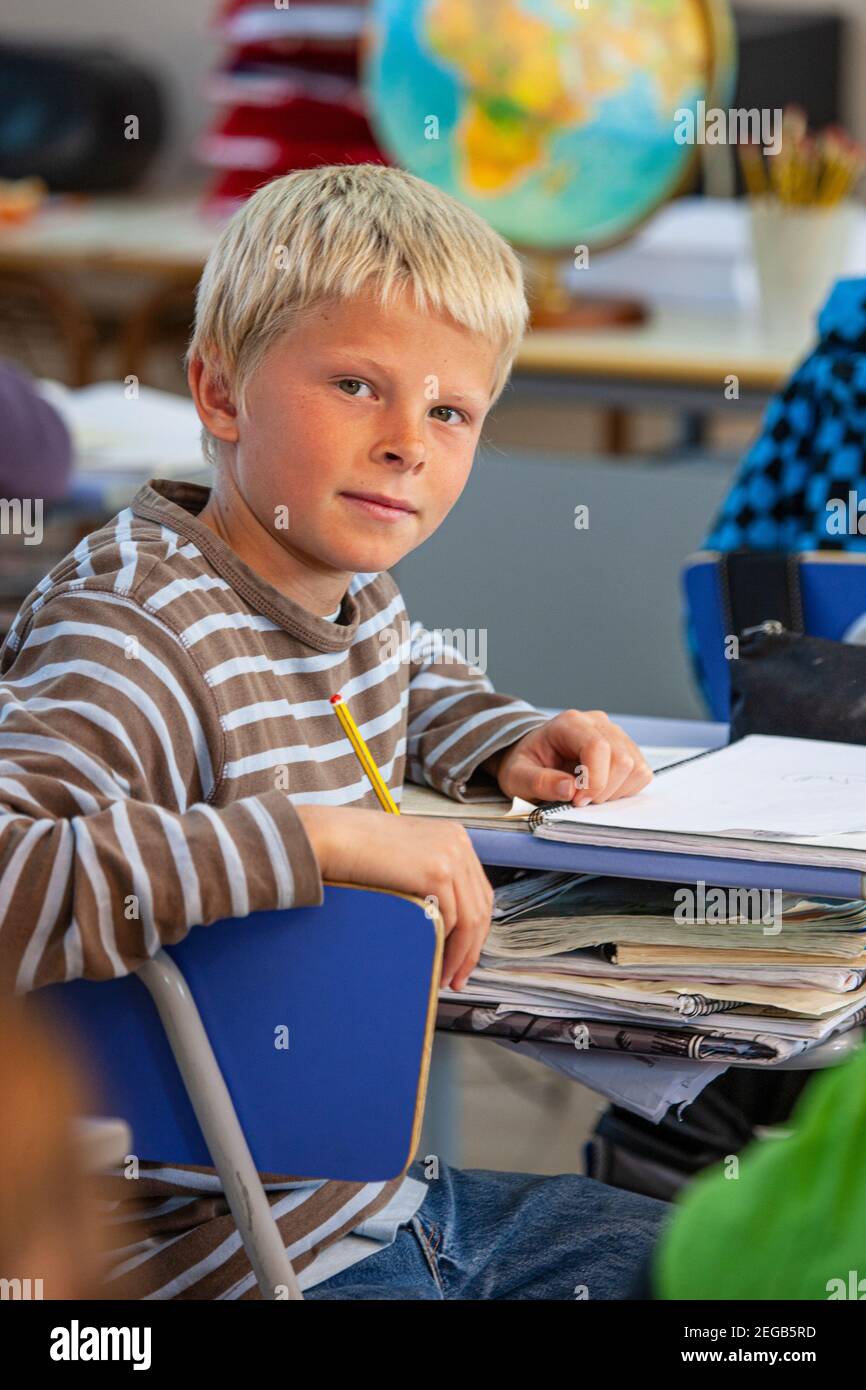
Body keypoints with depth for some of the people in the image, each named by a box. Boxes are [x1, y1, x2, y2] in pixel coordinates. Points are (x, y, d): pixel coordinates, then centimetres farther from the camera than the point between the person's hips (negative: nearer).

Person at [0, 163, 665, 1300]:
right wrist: (315, 837, -39)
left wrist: (511, 745, 10)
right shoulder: (136, 631, -24)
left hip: (387, 1200, 9)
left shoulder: (357, 597, 4)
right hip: (231, 1260, -9)